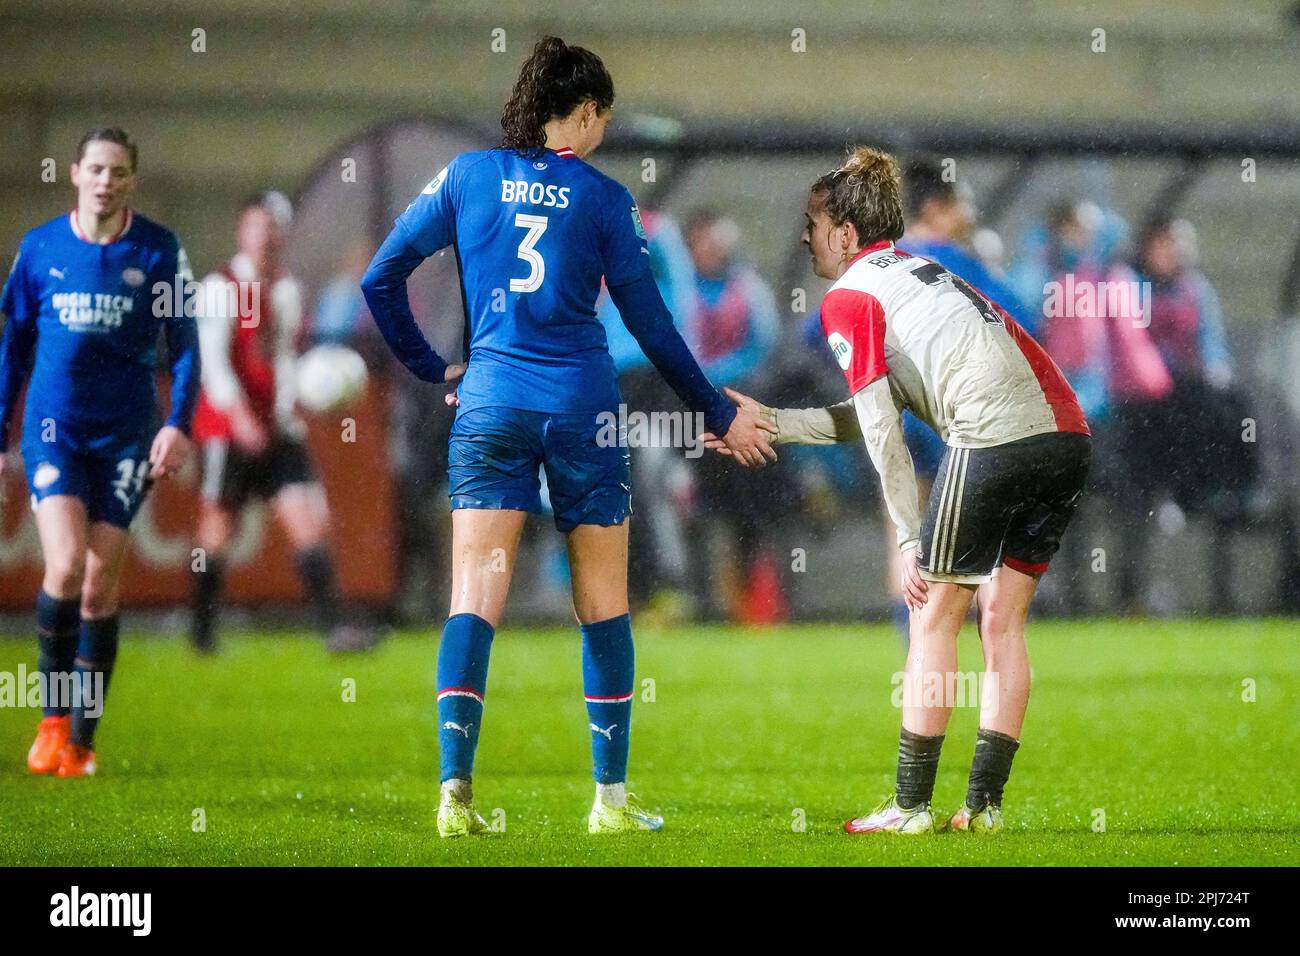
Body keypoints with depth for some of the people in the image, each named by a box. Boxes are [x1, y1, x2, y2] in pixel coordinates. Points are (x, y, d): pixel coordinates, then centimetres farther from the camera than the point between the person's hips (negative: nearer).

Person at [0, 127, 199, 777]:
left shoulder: (158, 251, -1)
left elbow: (184, 344, 3)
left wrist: (179, 424, -10)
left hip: (126, 433, 0)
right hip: (54, 427, 0)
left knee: (101, 585, 2)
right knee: (65, 568, -17)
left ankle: (80, 743, 13)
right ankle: (53, 718, 1)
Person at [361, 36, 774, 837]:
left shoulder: (467, 177, 6)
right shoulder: (602, 197, 1)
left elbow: (380, 280, 5)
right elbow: (652, 325, 5)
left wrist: (434, 368, 16)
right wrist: (720, 417, 15)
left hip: (489, 403, 1)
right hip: (581, 406, -1)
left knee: (474, 599, -1)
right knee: (603, 600, 9)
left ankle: (455, 787, -15)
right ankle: (611, 796, 11)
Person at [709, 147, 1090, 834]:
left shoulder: (849, 297, 4)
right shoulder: (919, 273, 29)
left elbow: (881, 432, -3)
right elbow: (873, 417, 30)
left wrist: (909, 539, -1)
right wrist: (772, 422, 33)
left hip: (993, 439, -8)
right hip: (1066, 435, 8)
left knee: (934, 616, 3)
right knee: (1002, 618, 13)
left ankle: (911, 806, 4)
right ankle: (984, 804, 12)